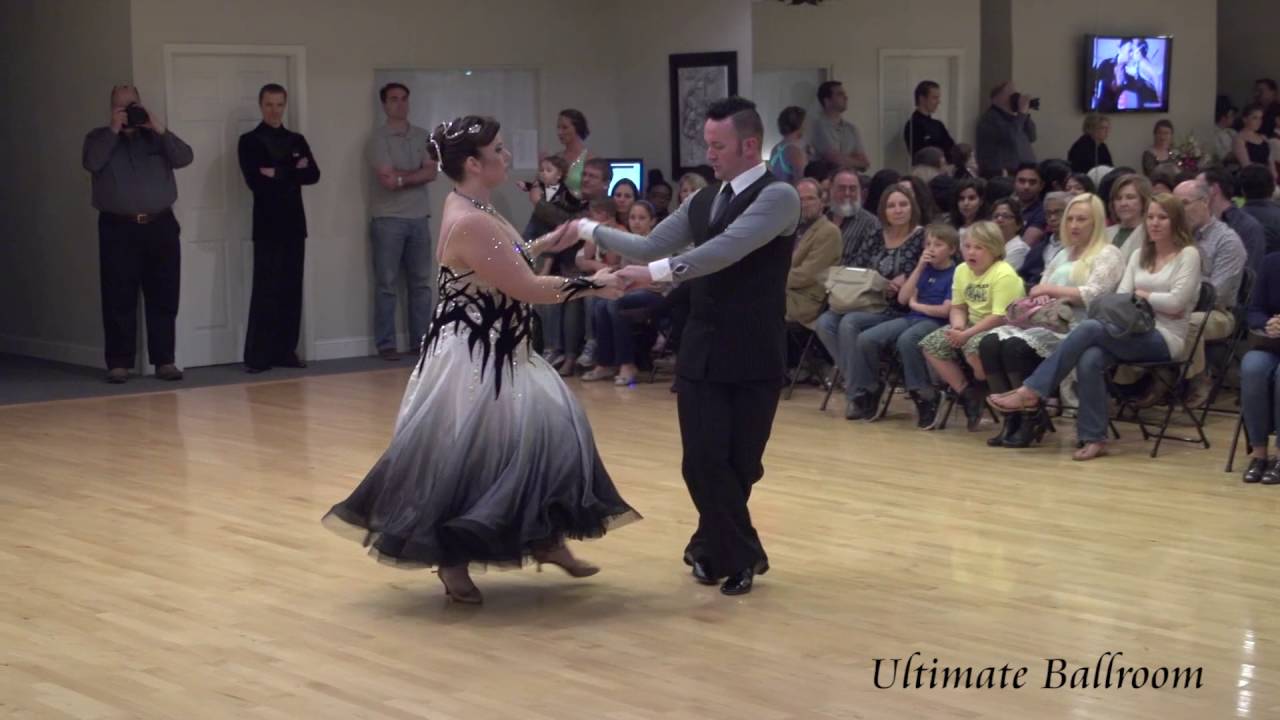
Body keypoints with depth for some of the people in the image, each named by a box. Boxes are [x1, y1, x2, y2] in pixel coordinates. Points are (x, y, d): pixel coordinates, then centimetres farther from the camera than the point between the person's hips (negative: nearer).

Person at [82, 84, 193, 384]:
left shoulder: (157, 137, 13)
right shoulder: (99, 138, 10)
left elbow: (185, 158, -3)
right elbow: (92, 163, -10)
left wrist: (160, 129, -11)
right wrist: (113, 130, -11)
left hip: (160, 226, 2)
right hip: (118, 228, -2)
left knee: (164, 298, 1)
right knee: (119, 300, -4)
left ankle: (165, 361, 5)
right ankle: (119, 363, -1)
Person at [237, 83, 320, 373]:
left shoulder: (297, 140, 15)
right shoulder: (250, 141, 2)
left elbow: (313, 174, 2)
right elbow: (255, 180, -12)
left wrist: (279, 173, -12)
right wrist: (293, 171, -8)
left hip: (294, 224, 4)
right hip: (267, 226, -4)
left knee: (291, 290, 4)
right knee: (265, 291, -7)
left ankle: (285, 351, 9)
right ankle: (257, 356, -5)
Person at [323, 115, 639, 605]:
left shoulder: (473, 209, 6)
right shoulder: (469, 221, -25)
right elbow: (526, 289, -23)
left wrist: (545, 244, 19)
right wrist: (592, 285, -15)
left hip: (494, 354, 10)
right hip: (472, 359, -10)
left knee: (548, 430, 12)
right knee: (464, 459, 2)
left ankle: (545, 539, 22)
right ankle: (452, 563, 16)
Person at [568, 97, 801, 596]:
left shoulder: (778, 196, -11)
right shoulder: (703, 201, 13)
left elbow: (727, 249, -24)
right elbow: (650, 246, 14)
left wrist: (656, 273, -31)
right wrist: (590, 230, 7)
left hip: (754, 358, -5)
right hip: (701, 352, 5)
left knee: (740, 464, 4)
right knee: (703, 462, -2)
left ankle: (713, 548, 27)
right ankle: (742, 555, 16)